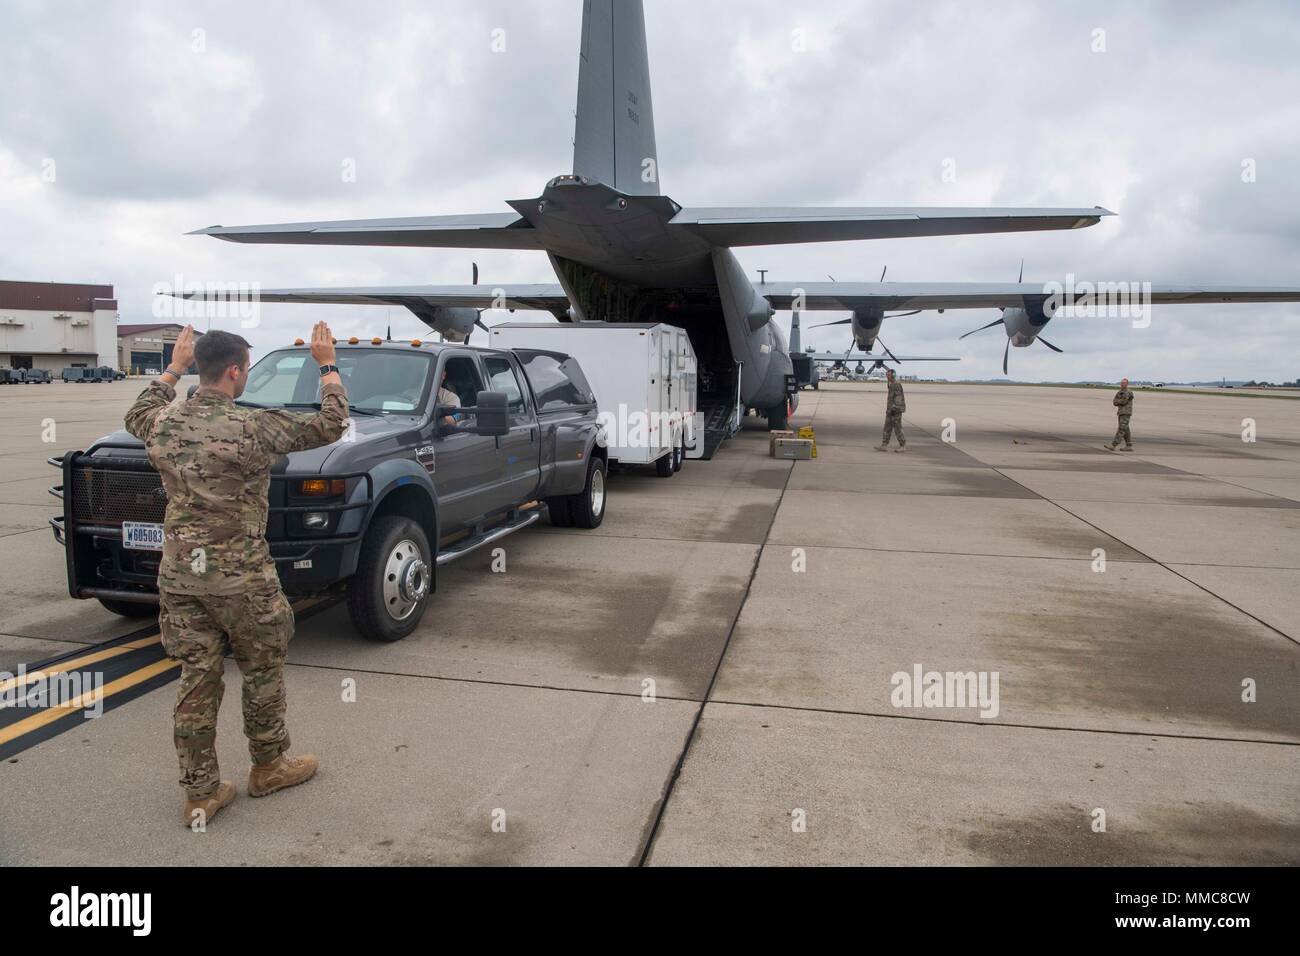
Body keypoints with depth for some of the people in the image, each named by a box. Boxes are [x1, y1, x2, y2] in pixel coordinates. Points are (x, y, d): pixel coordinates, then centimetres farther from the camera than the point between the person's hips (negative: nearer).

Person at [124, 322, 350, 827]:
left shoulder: (163, 423, 0)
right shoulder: (252, 427, -17)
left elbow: (136, 416, 27)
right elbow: (330, 426, -8)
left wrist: (173, 368, 32)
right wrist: (328, 366, 1)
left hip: (178, 572, 6)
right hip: (239, 576, -5)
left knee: (196, 680, 11)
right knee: (263, 672, 14)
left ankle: (200, 792, 19)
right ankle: (269, 766, 30)